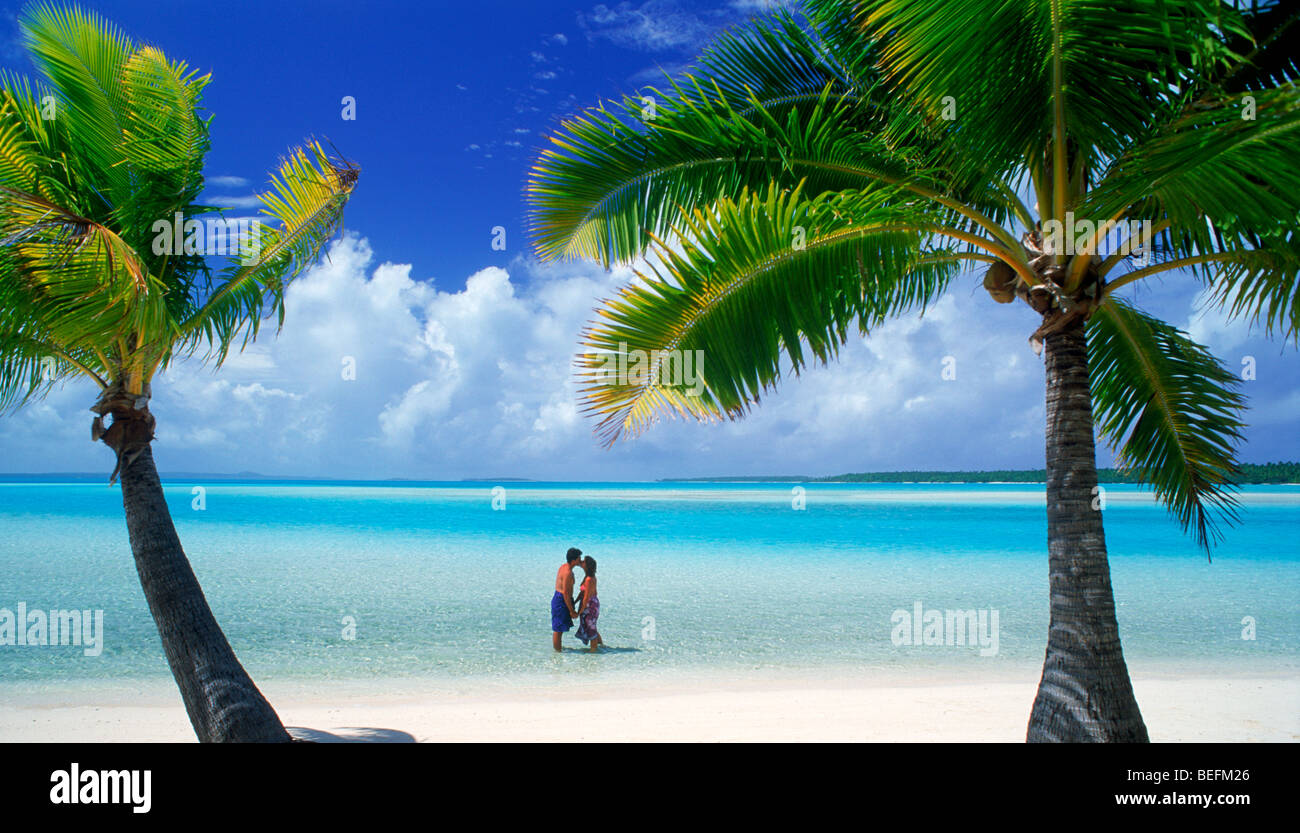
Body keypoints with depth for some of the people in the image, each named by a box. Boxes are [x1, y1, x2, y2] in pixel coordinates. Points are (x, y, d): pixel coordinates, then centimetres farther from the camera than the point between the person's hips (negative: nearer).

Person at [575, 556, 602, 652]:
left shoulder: (589, 580, -27)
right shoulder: (591, 576, 2)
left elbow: (586, 597, -23)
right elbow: (583, 592, 11)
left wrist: (580, 612, -15)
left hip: (590, 605, -9)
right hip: (593, 603, 9)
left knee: (590, 628, 8)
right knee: (591, 626, 25)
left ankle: (593, 649, 24)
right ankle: (601, 643, 39)